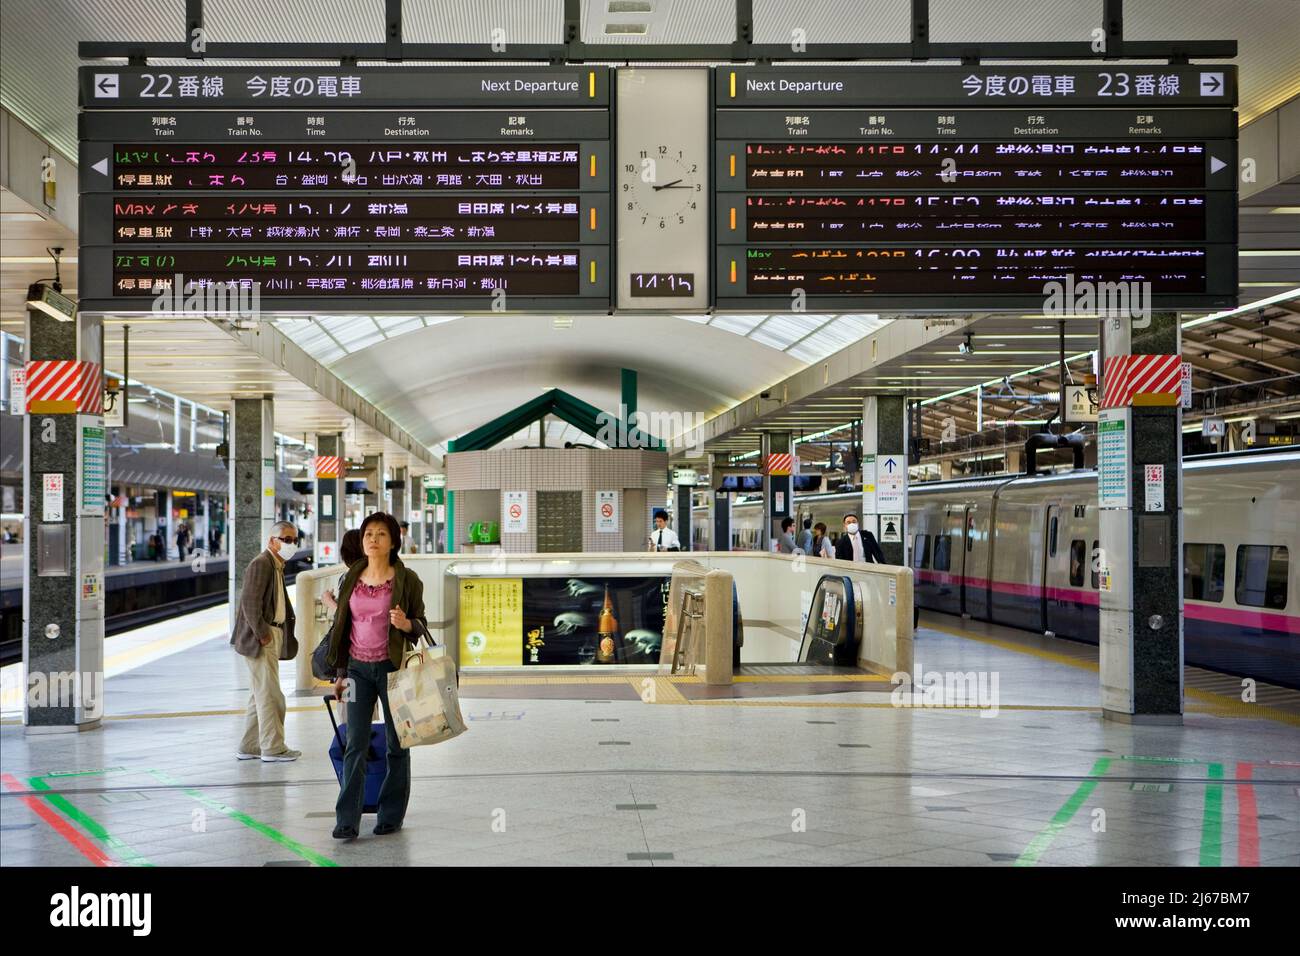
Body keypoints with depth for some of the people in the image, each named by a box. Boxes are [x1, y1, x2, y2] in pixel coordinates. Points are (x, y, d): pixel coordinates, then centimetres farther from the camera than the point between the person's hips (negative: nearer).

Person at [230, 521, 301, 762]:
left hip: (273, 636, 10)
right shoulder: (261, 564, -14)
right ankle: (273, 748, 4)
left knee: (260, 695, 14)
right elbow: (250, 602, -22)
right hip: (260, 640, -10)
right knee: (270, 695, -4)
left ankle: (249, 747, 22)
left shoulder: (278, 566, 16)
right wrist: (262, 634, -19)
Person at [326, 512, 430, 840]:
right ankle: (347, 821, -3)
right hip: (358, 668, 2)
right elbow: (341, 627, 12)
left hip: (392, 666, -2)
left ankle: (391, 816, 17)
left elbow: (421, 624, 0)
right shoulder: (351, 579, 6)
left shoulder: (407, 579, -5)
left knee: (396, 743, 6)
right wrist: (340, 672, 9)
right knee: (355, 744, -3)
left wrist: (407, 624, -24)